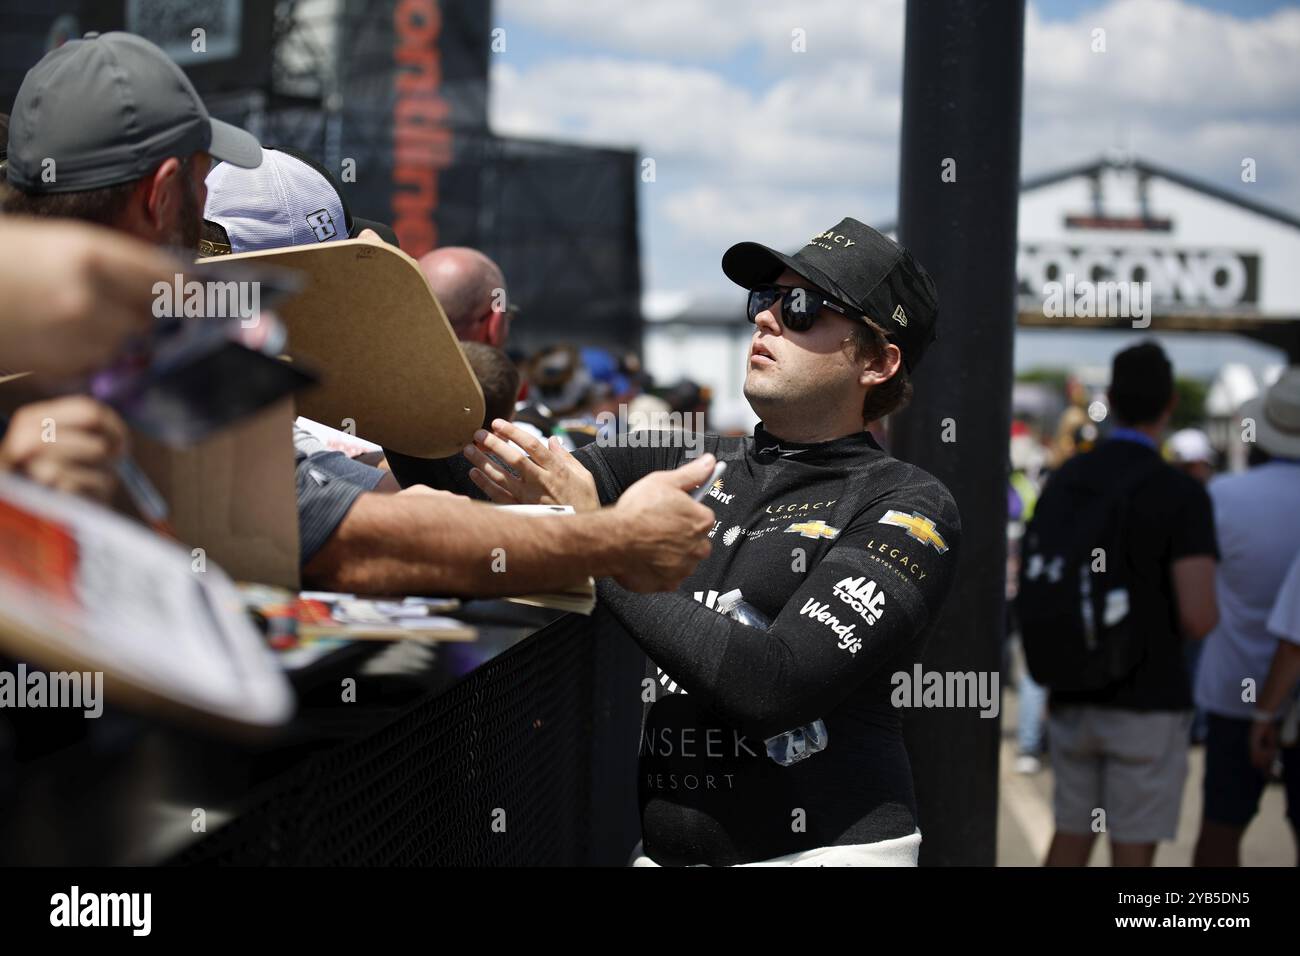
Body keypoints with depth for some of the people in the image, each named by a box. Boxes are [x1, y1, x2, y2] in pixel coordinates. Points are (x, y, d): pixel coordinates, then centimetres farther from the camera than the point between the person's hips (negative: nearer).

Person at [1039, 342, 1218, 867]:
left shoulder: (1063, 481, 3)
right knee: (1133, 853, 4)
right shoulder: (1181, 494, -14)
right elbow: (1199, 617, -19)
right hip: (1147, 704, -5)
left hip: (1074, 699, 5)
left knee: (1070, 838, 17)